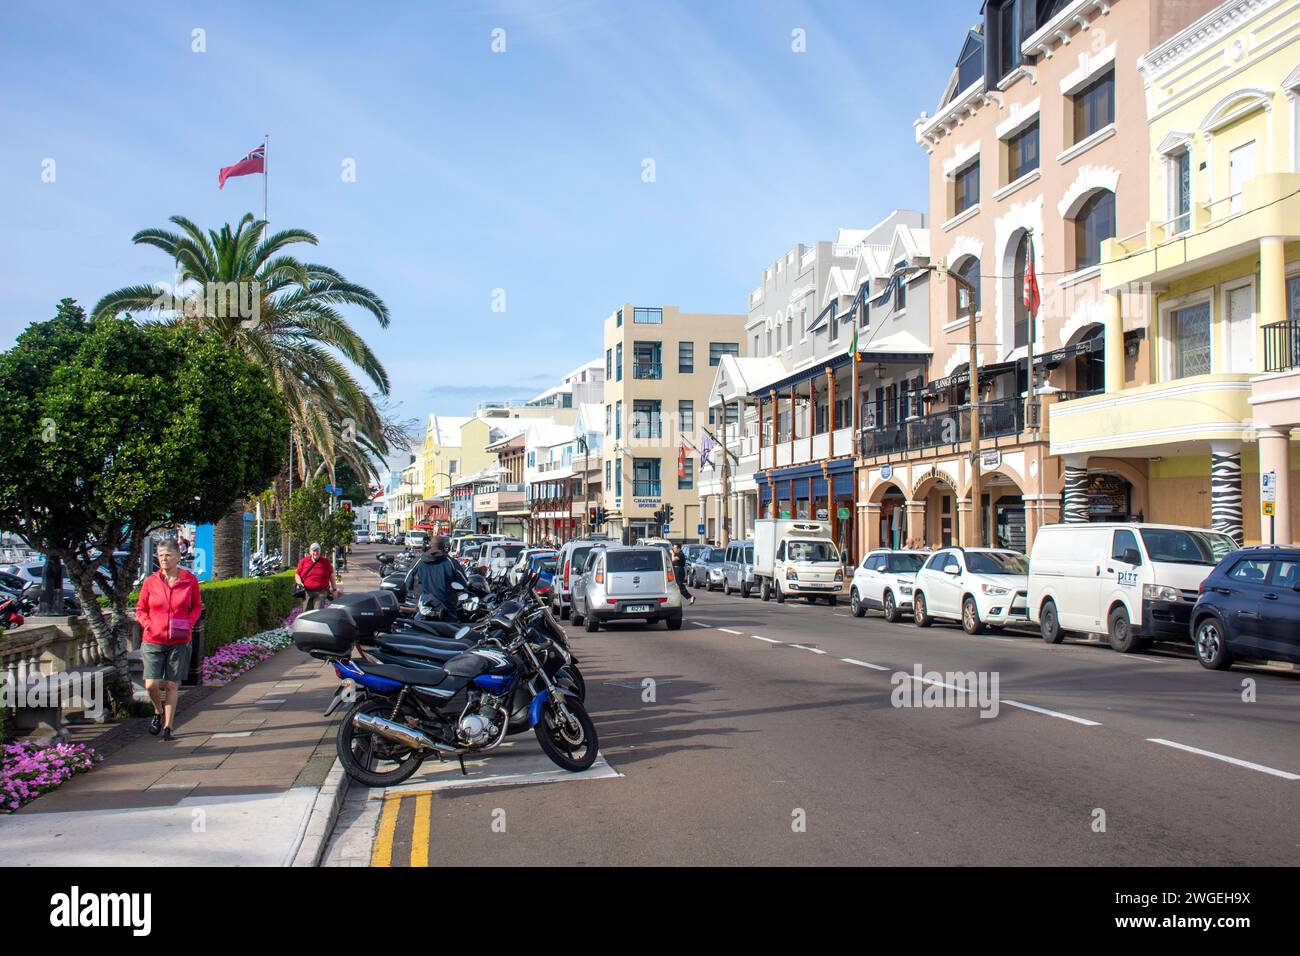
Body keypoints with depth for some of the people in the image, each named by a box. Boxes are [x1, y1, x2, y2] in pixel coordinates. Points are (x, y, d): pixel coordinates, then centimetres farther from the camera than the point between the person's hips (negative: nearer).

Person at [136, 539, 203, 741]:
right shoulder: (150, 581, -1)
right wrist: (148, 625, -9)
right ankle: (158, 712, 24)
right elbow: (140, 609, 10)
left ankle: (168, 727, 15)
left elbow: (197, 606, 13)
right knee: (151, 685, -7)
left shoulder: (190, 580, -2)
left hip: (179, 642, 0)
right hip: (153, 641, 0)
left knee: (171, 686, 3)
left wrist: (189, 623, -6)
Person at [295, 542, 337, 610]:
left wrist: (334, 589, 10)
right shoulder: (304, 561, 8)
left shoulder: (325, 562, 7)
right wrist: (299, 583, -7)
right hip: (307, 592, 2)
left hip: (321, 593, -1)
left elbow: (331, 575, 12)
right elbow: (297, 574, 14)